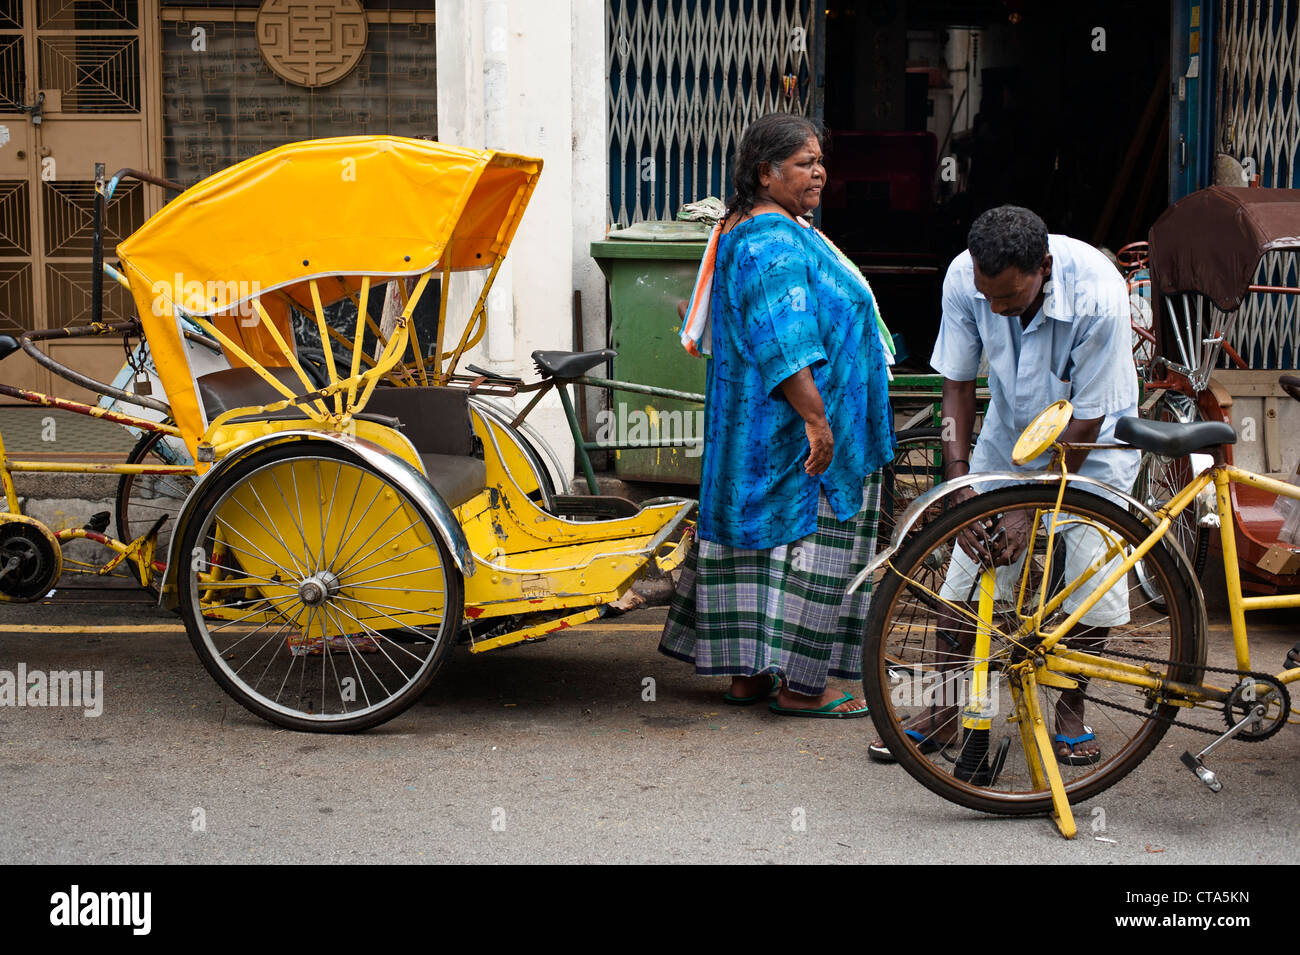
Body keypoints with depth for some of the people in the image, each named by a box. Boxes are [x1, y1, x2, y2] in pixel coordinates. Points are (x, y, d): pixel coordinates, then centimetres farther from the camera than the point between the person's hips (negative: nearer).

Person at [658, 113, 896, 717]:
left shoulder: (745, 231, 15)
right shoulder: (774, 243, -19)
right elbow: (784, 342, -26)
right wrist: (816, 418, -28)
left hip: (753, 425, 11)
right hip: (795, 433, -11)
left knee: (758, 538, 12)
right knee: (808, 546, -4)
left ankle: (748, 673, 18)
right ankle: (798, 685, 1)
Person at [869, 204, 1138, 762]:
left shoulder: (1097, 295, -34)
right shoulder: (964, 278, -24)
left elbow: (1085, 420, -26)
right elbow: (957, 385, -13)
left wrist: (1031, 508, -26)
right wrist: (960, 487, -22)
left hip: (1089, 444, -3)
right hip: (1009, 434, 3)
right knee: (968, 573, -3)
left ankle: (1069, 710, 11)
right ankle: (946, 712, 10)